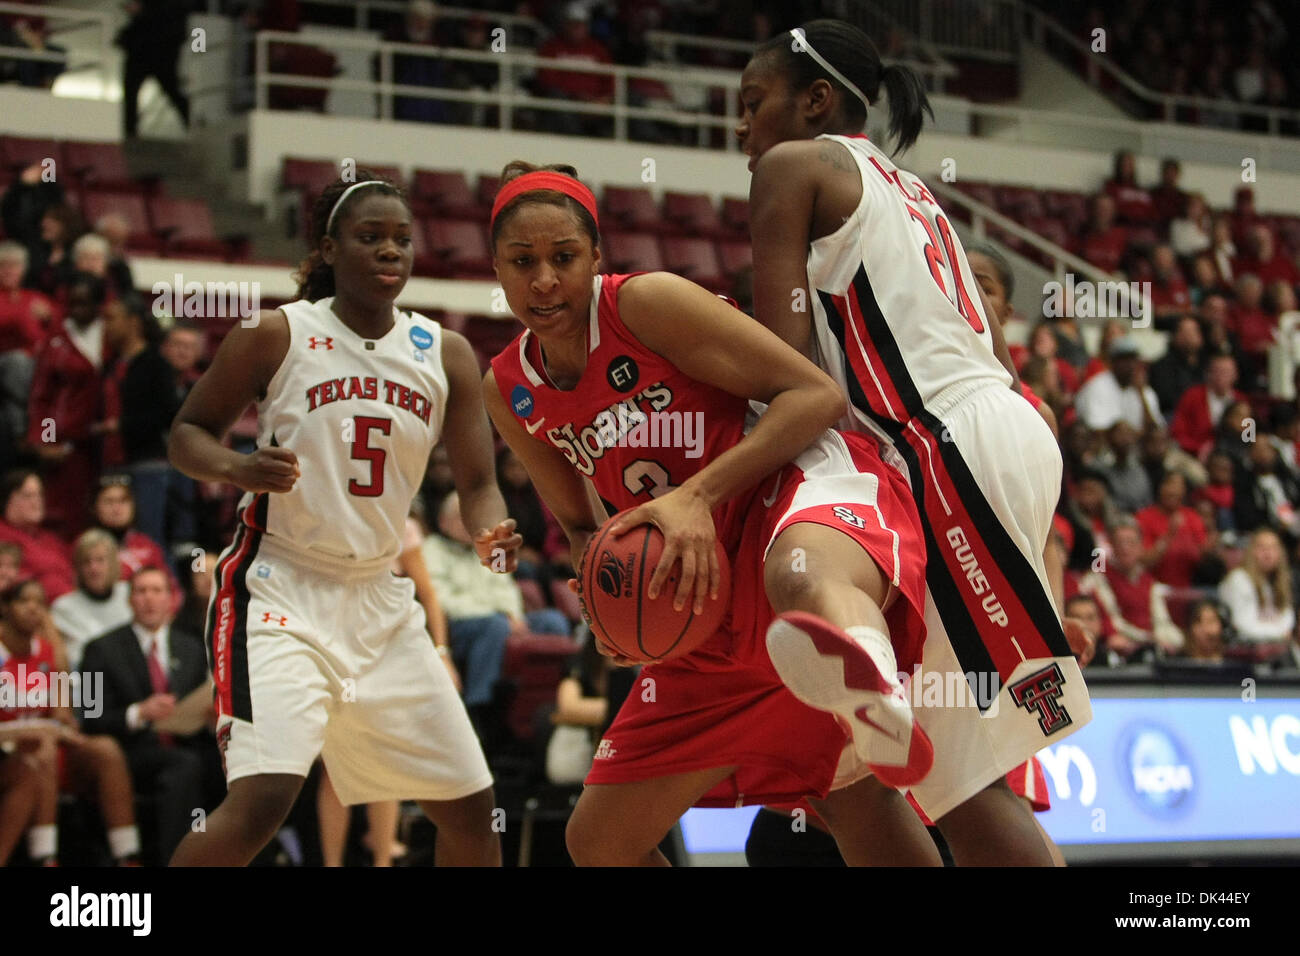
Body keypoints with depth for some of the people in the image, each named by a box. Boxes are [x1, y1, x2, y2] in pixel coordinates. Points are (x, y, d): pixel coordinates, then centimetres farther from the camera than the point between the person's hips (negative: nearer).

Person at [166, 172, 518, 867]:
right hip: (279, 588, -6)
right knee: (263, 796, -25)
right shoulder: (276, 336, -7)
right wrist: (238, 467, -21)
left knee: (470, 806, 8)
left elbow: (477, 483, 5)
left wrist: (491, 533, -18)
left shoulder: (445, 355, 4)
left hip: (379, 598, 6)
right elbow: (186, 434, 1)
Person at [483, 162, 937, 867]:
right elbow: (577, 523, 21)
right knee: (600, 841, 7)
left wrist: (697, 494, -26)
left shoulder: (646, 303, -10)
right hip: (707, 604, 8)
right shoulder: (509, 392, 9)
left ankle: (874, 696, -81)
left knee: (799, 576, -49)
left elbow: (817, 394, -15)